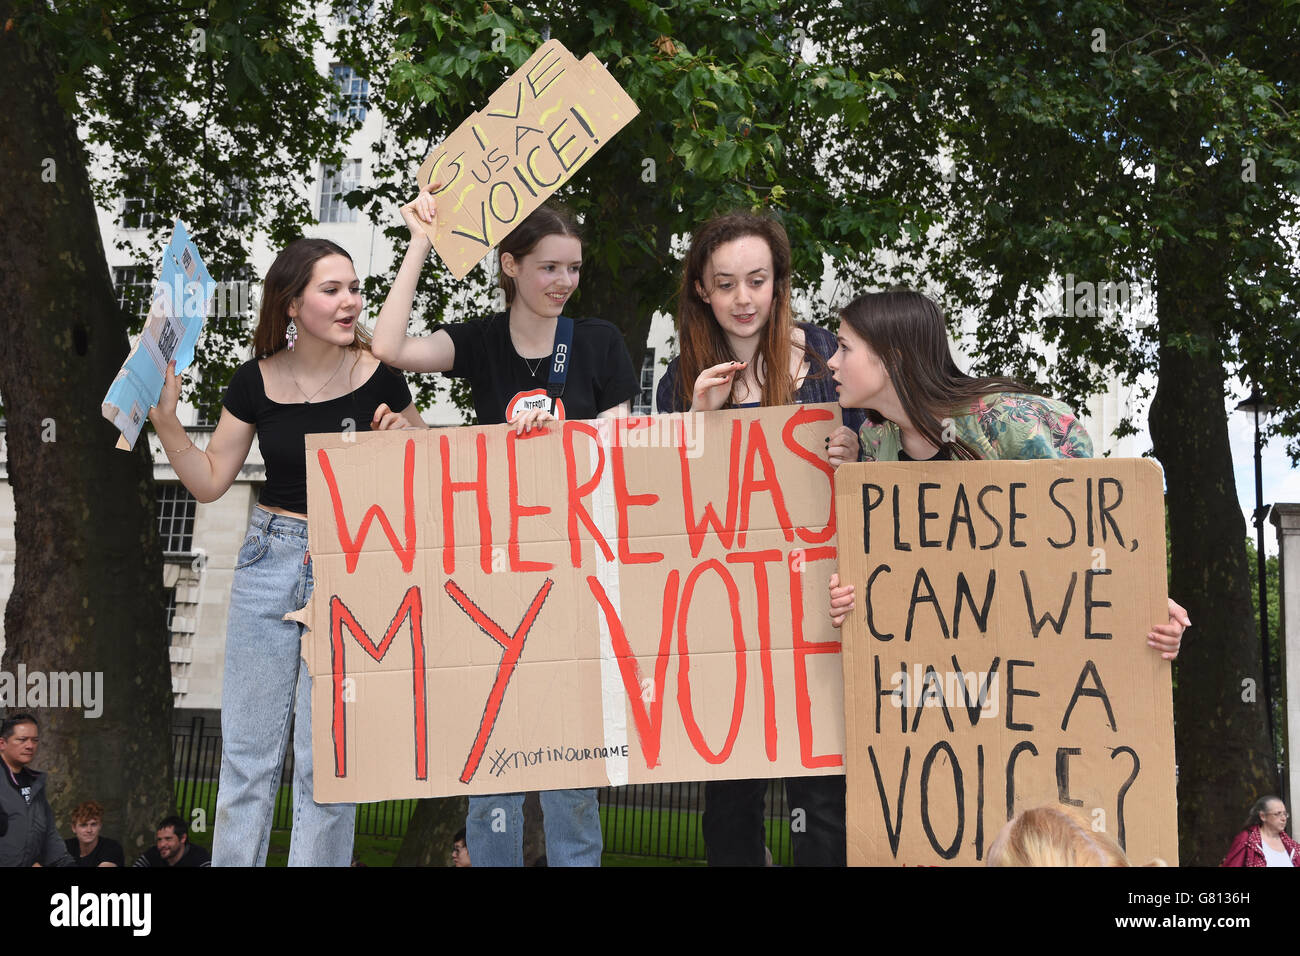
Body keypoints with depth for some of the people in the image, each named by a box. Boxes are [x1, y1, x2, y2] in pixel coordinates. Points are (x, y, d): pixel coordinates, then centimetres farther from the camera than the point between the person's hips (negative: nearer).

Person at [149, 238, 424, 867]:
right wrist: (165, 418, -8)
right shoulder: (256, 382, 0)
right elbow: (209, 482, 5)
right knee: (247, 755, 6)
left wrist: (401, 441, -14)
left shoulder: (377, 378, -6)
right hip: (271, 559, 2)